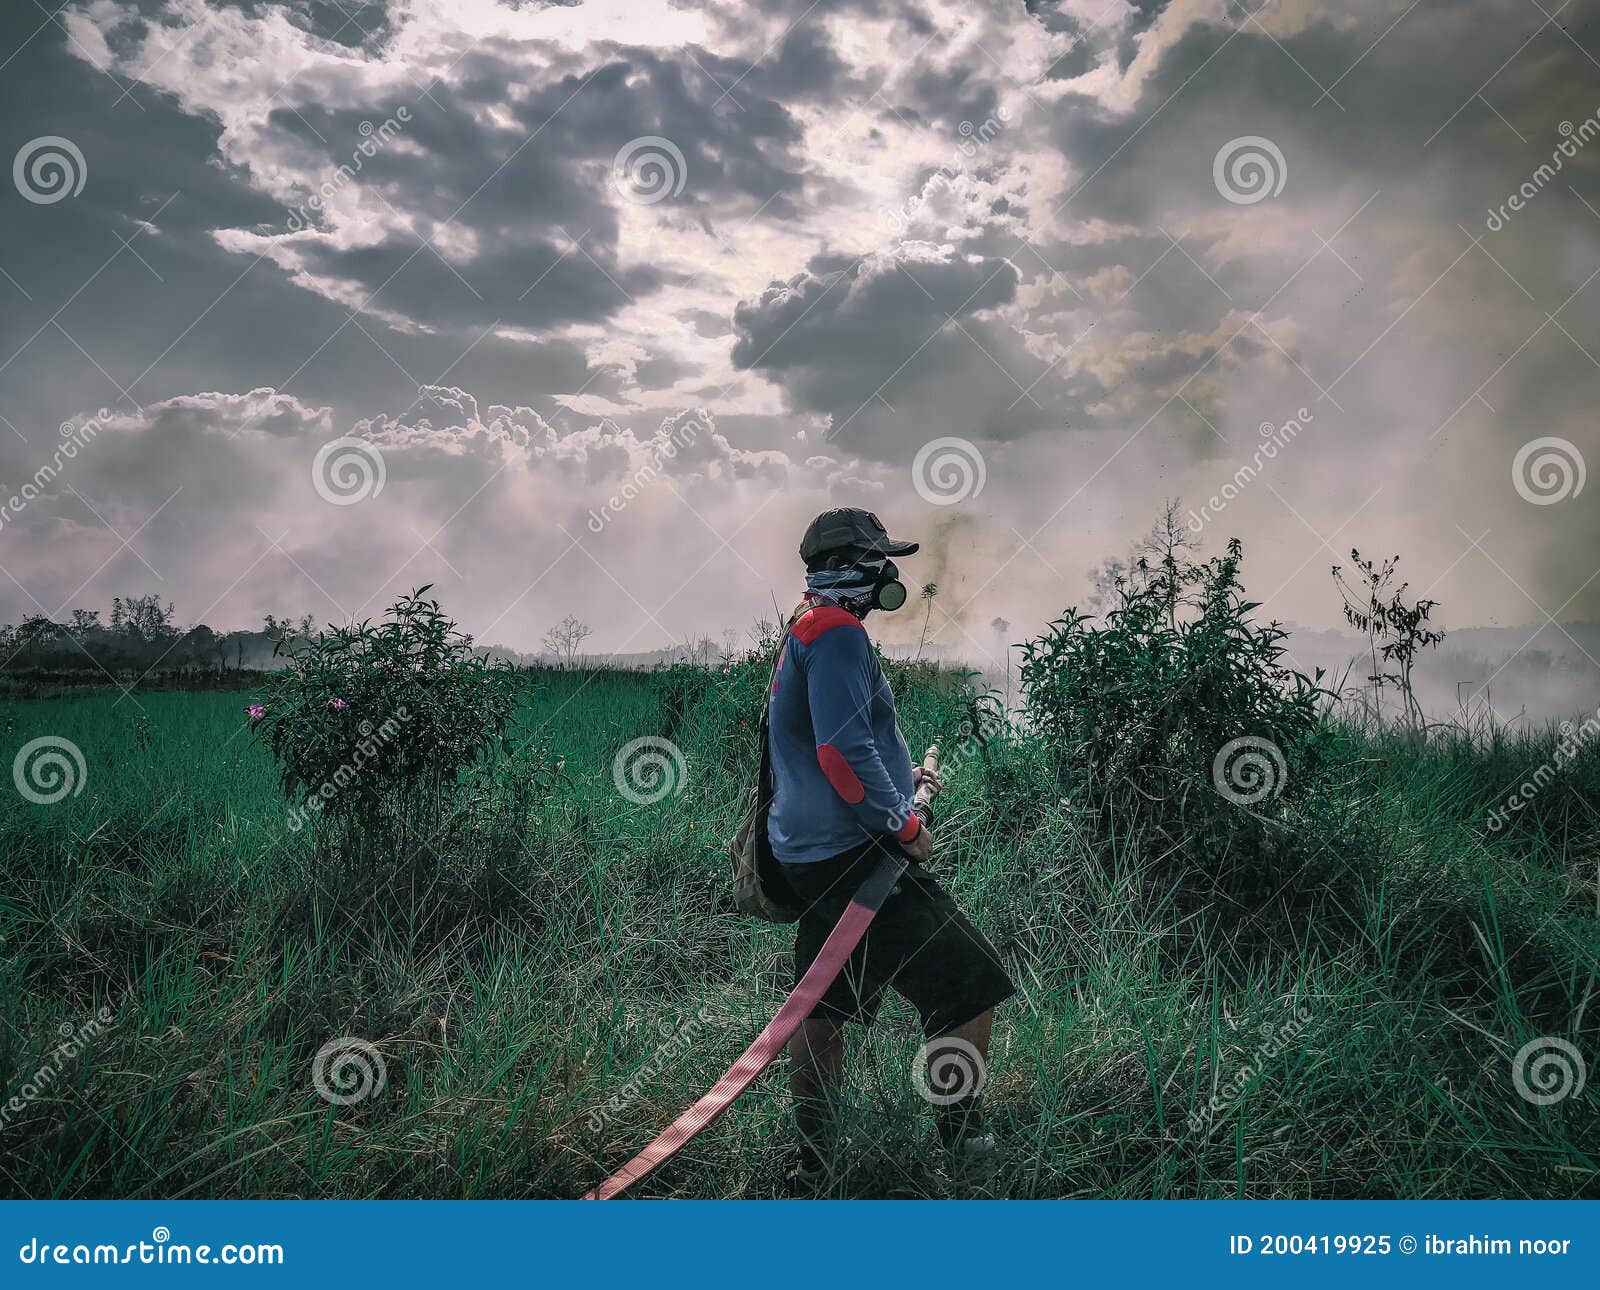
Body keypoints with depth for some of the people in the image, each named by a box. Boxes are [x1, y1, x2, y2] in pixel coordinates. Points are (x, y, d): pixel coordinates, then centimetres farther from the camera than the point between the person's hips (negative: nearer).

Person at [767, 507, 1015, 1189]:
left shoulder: (805, 631, 18)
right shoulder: (838, 632, -15)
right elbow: (842, 751, -24)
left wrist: (901, 775, 22)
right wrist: (906, 826, -15)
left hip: (809, 854, 11)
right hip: (851, 853, -11)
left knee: (823, 1004, 16)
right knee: (970, 982, -2)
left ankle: (813, 1165, 25)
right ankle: (963, 1137, 7)